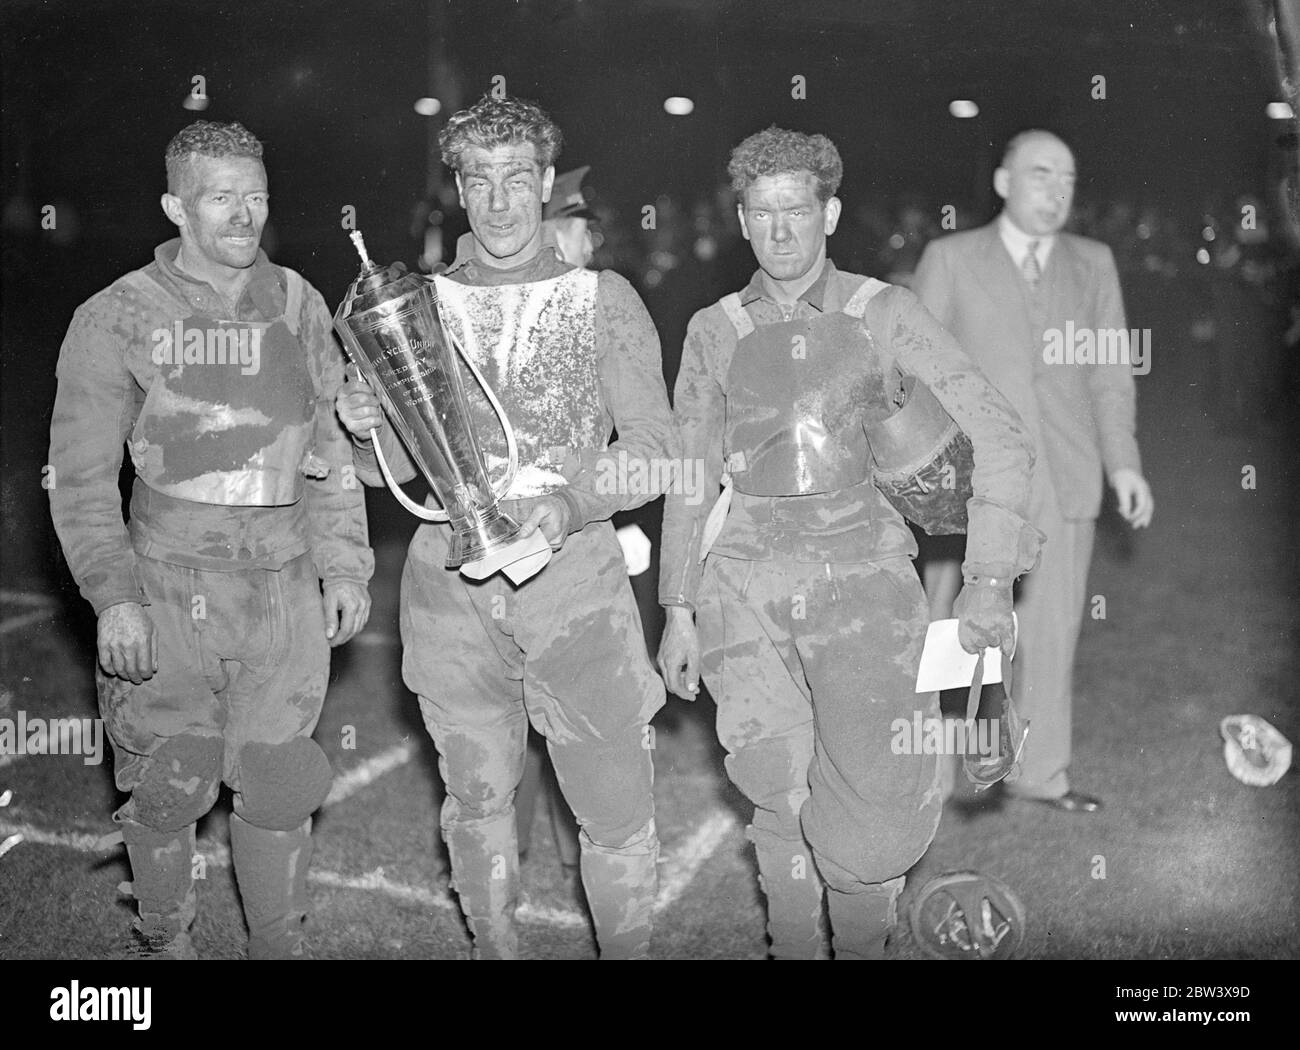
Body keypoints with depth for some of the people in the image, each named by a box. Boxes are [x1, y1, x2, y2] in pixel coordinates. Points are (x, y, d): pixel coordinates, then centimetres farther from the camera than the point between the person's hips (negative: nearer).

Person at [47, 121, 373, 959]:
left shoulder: (299, 305, 8)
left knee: (280, 786, 8)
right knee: (167, 787, 7)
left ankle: (282, 945, 25)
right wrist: (114, 594, -13)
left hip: (286, 586, 3)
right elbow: (81, 473, -4)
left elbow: (331, 447, 13)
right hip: (170, 589, -2)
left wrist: (345, 566, 8)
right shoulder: (119, 318, -3)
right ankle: (166, 942, 28)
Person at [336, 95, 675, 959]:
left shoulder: (604, 299, 4)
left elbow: (655, 445, -1)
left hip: (575, 577, -1)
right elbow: (392, 468, 12)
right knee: (478, 799, 11)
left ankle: (628, 949, 18)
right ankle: (495, 946, 29)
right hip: (453, 587, 2)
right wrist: (369, 430, -11)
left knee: (617, 803, -1)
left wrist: (570, 501, -18)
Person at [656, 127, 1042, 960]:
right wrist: (679, 611, 10)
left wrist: (990, 578, -8)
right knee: (783, 803, 0)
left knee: (871, 808, -6)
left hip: (864, 582, -1)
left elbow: (998, 436, -1)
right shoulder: (715, 330, 8)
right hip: (750, 589, 2)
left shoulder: (885, 313, 1)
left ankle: (864, 946, 17)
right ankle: (794, 947, 20)